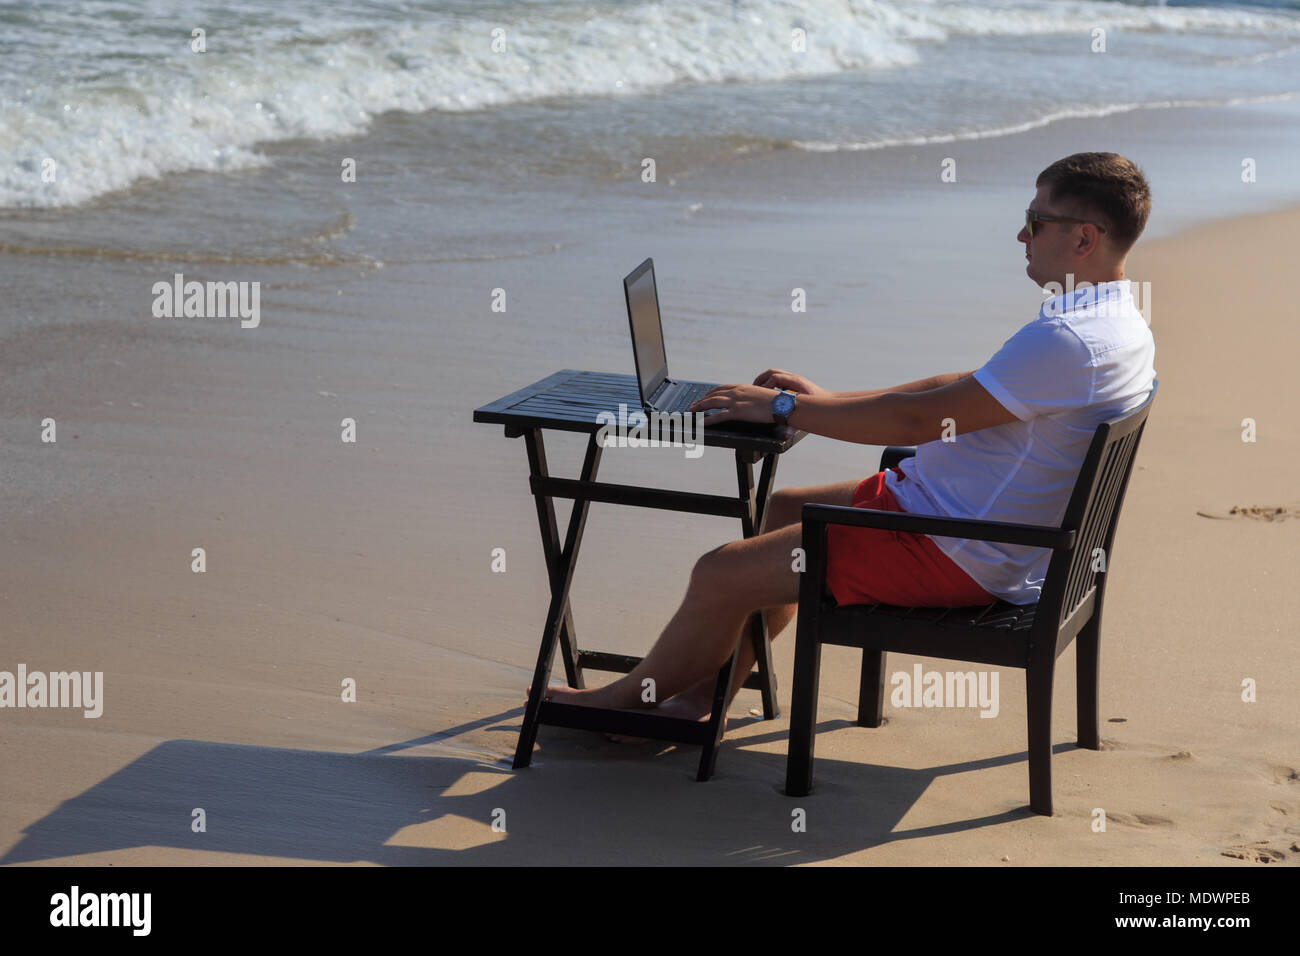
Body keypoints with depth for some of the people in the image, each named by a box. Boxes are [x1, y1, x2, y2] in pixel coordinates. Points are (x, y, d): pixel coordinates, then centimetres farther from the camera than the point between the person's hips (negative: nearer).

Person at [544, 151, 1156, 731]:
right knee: (780, 509, 21)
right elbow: (962, 389, 15)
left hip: (949, 556, -11)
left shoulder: (1066, 342, -26)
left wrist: (783, 407, -13)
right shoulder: (1117, 323, 9)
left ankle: (628, 697, 19)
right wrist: (827, 399, 11)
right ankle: (705, 695, 23)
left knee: (719, 576, -6)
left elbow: (916, 420, -24)